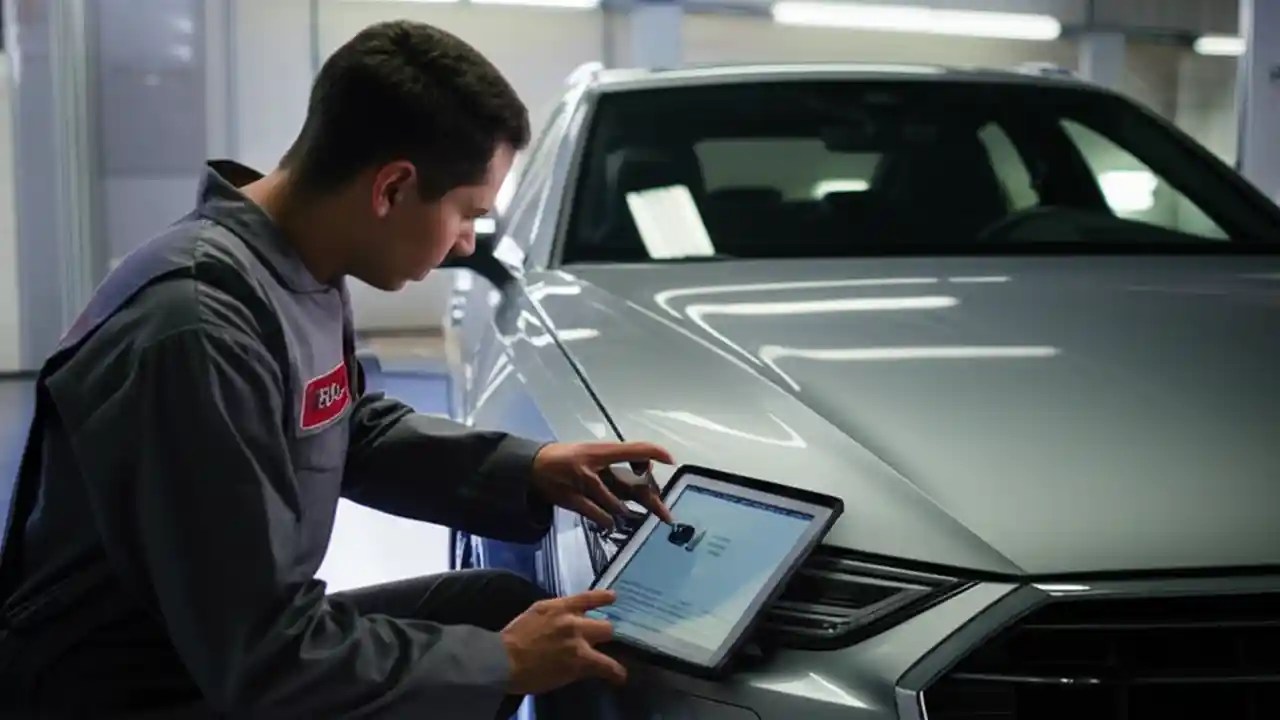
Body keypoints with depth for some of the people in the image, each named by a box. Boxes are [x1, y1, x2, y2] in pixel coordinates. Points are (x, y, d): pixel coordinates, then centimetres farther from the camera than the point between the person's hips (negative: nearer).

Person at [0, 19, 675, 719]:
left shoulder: (304, 271, -2)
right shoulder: (200, 330, -30)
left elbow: (354, 432, 18)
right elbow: (260, 658, -27)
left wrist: (525, 466, 4)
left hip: (234, 641, 9)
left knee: (504, 604, 8)